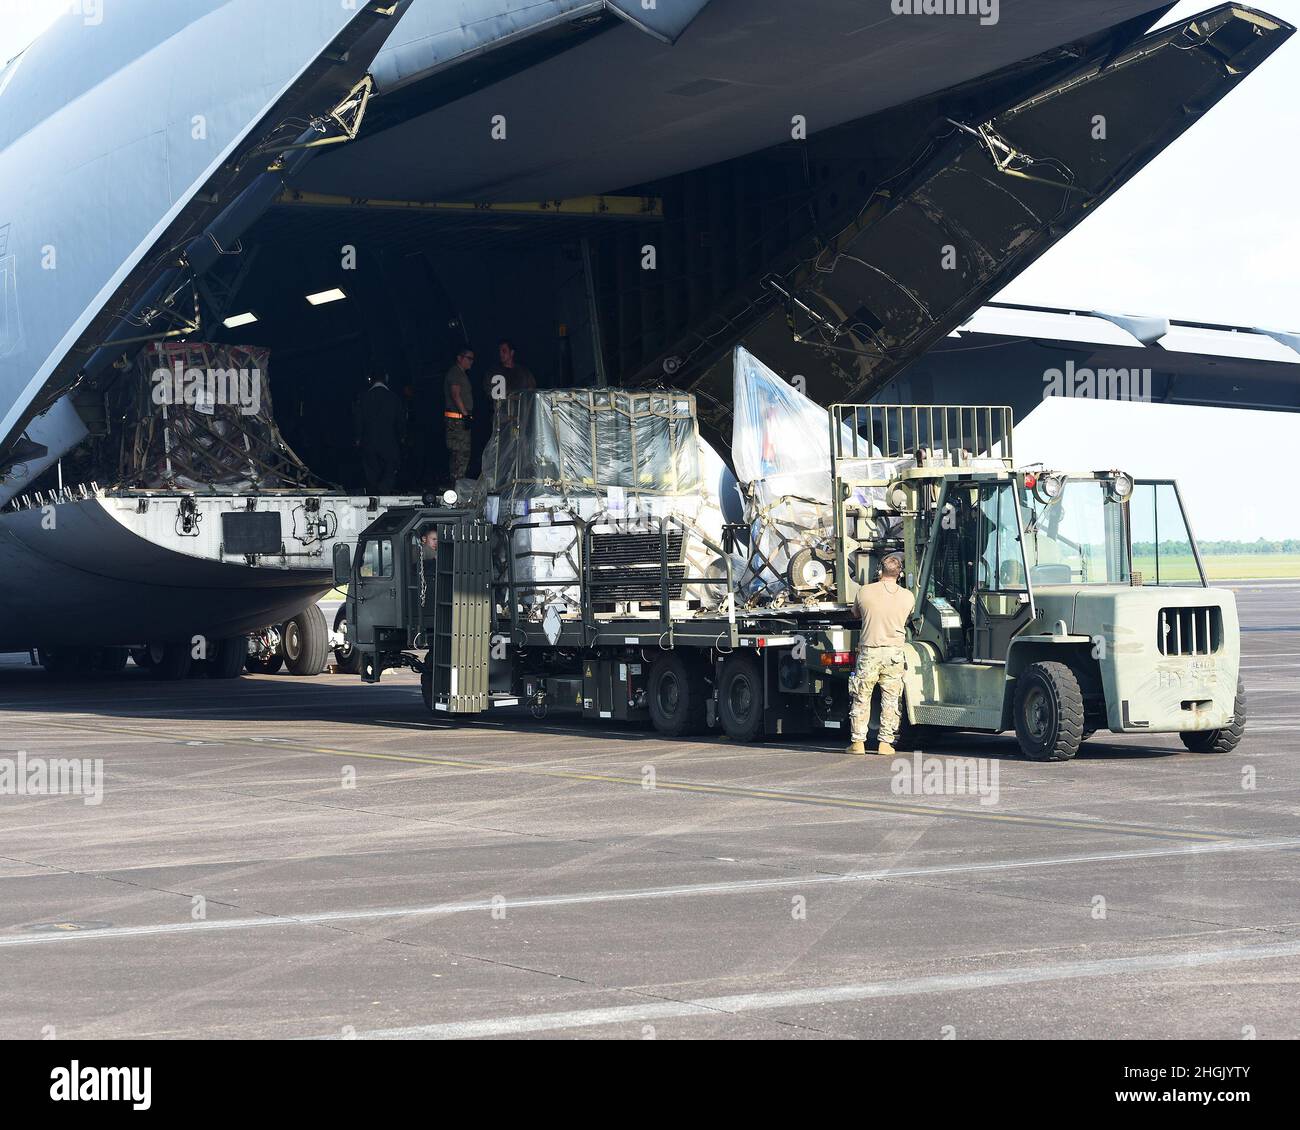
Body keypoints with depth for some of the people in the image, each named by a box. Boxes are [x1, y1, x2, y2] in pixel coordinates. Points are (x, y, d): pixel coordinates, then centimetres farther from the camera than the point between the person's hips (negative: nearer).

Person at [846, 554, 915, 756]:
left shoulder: (865, 592, -5)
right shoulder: (908, 597, -2)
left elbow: (856, 612, 13)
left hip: (869, 651, -1)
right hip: (894, 652, 1)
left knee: (861, 699, 8)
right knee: (890, 700, 8)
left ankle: (858, 742, 8)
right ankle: (885, 742, 7)